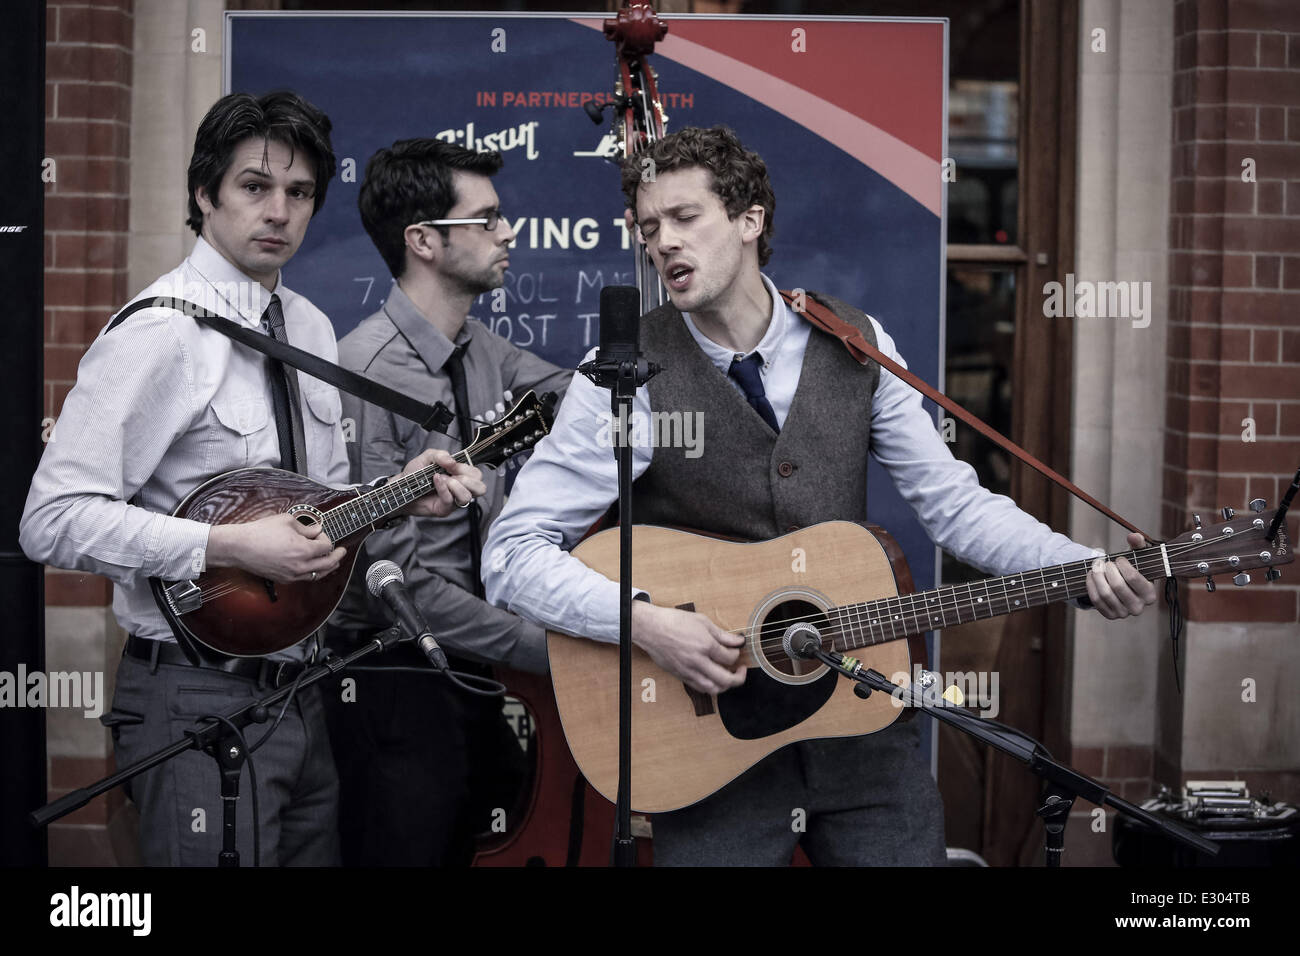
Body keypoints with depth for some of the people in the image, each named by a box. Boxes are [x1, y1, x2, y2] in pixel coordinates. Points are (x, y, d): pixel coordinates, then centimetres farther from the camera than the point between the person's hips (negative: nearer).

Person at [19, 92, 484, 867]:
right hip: (198, 699, -8)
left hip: (297, 686, 8)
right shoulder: (160, 332, -14)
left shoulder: (311, 329, 12)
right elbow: (54, 519, -20)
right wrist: (229, 548, -24)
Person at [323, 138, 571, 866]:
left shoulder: (484, 353, 6)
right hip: (396, 688, -8)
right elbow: (395, 575, -21)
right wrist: (541, 647, -18)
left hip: (472, 680, 8)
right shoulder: (369, 370, -19)